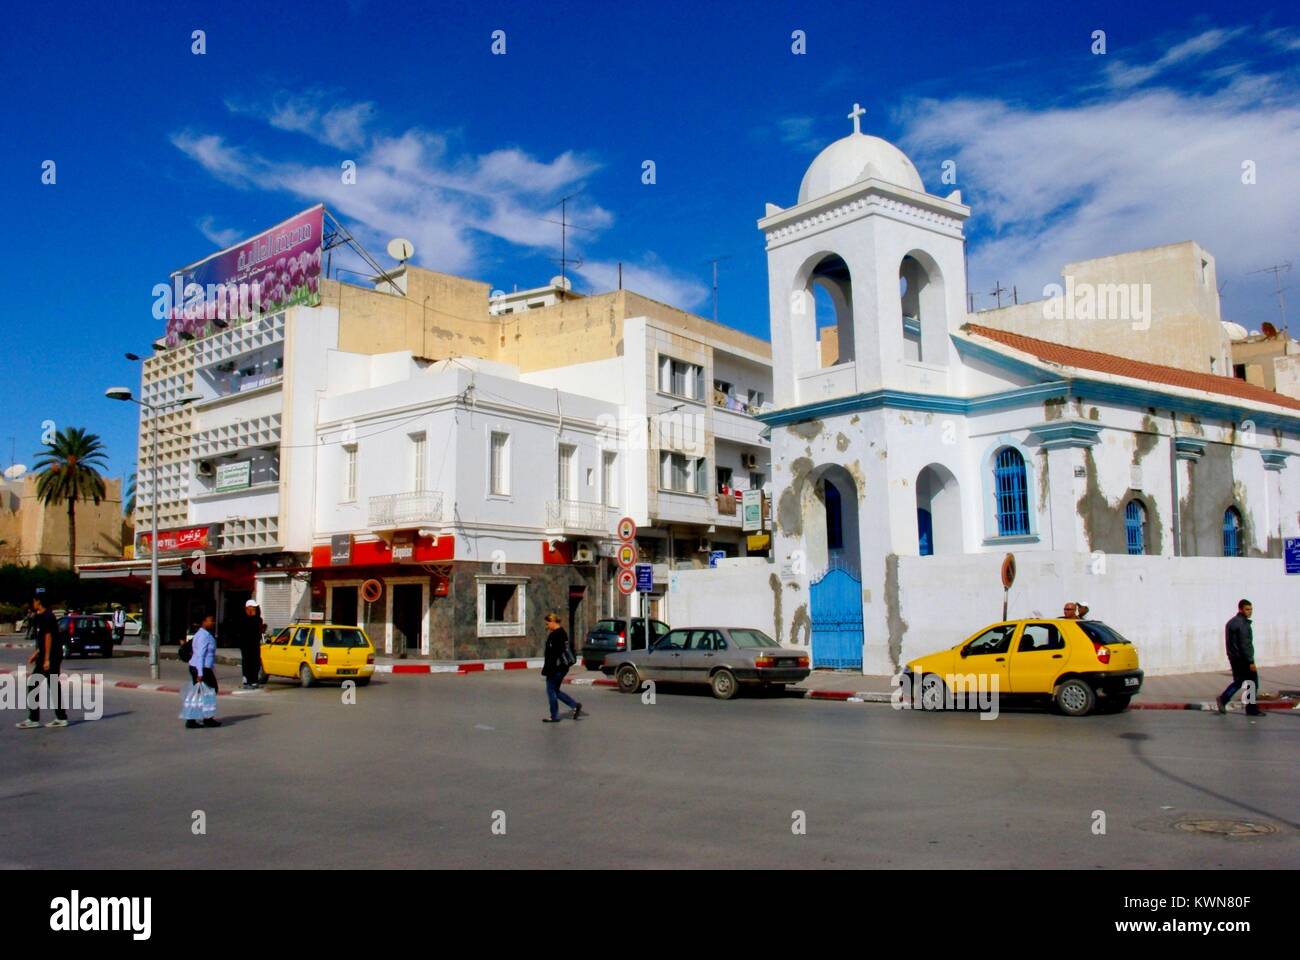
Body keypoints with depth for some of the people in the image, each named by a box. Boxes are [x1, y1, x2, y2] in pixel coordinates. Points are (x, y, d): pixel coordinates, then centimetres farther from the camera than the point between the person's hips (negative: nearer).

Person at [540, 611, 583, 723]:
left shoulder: (555, 635, -19)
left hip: (556, 667, -10)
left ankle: (554, 716, 8)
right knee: (555, 690, 17)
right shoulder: (563, 632, 12)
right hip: (563, 666, 10)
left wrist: (547, 669, -20)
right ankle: (575, 705, 12)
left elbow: (552, 653, -22)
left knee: (551, 690, 1)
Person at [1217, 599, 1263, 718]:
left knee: (1238, 682, 16)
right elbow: (1245, 645, -21)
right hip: (1243, 659, -9)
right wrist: (1251, 662, -20)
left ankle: (1223, 699, 3)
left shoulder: (1231, 622, 13)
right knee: (1253, 684, 3)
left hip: (1234, 658, 9)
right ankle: (1252, 709, 8)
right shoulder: (1243, 624, -16)